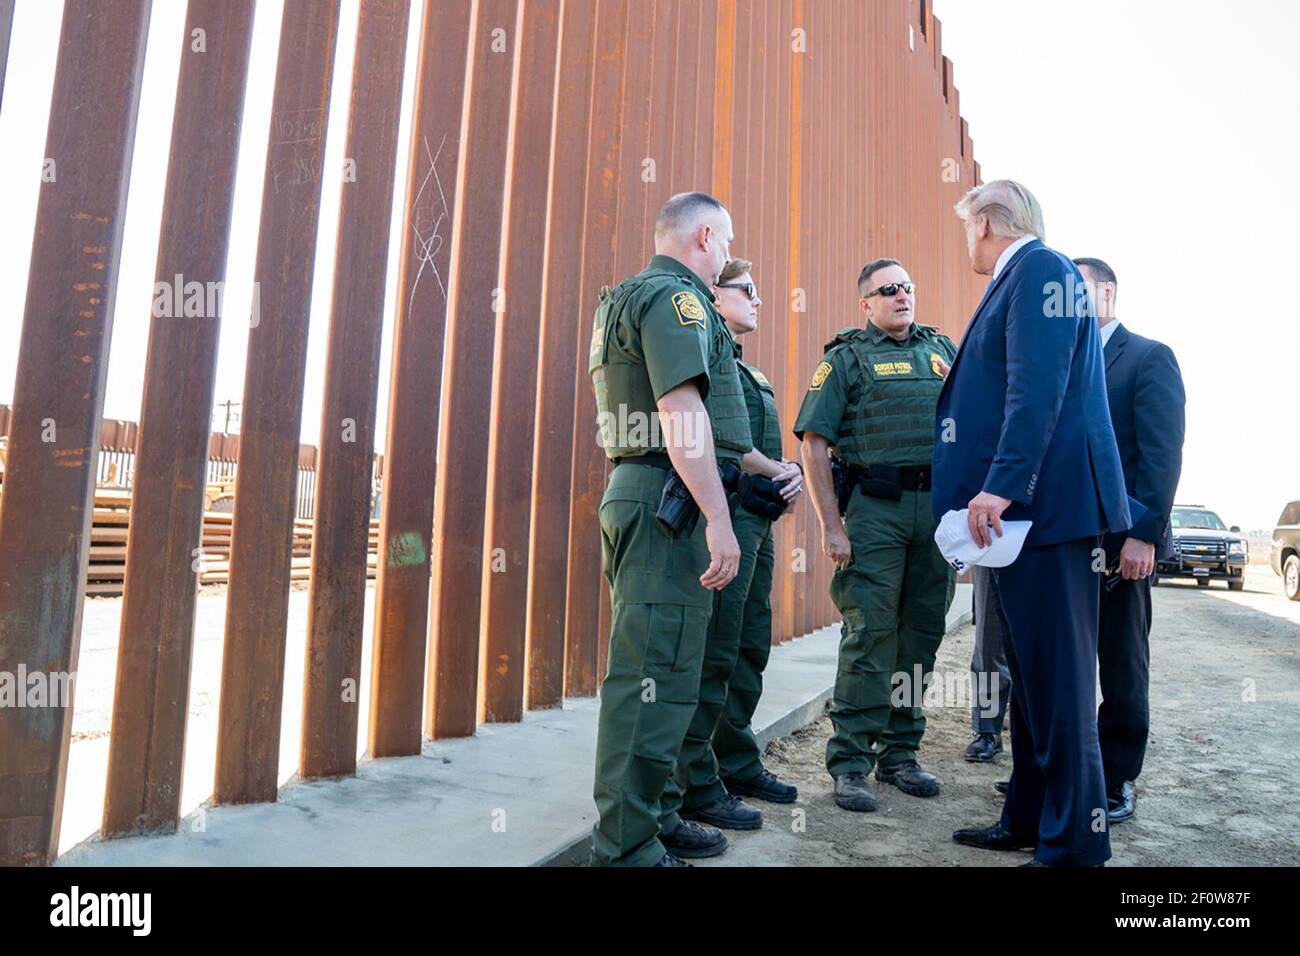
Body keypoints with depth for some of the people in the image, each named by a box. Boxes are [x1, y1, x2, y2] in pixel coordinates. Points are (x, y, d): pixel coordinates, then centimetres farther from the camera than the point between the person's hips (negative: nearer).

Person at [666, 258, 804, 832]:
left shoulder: (751, 375, 26)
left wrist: (791, 472, 4)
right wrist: (770, 472, -16)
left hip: (758, 520, 10)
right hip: (725, 512, -10)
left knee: (750, 651, 15)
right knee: (712, 654, -7)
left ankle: (738, 765, 28)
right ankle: (696, 786, 3)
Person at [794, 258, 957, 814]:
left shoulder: (941, 349, 17)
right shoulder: (847, 357, 3)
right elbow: (813, 444, -5)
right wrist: (831, 526, -12)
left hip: (937, 507, 5)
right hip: (874, 509, -5)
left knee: (921, 633, 9)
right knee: (869, 633, -6)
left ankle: (899, 753, 22)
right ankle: (850, 763, 4)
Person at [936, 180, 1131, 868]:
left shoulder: (1038, 268, -7)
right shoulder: (1015, 279, 21)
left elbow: (1038, 388, -20)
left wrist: (1001, 485, -26)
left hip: (1044, 504, -10)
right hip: (1018, 509, 10)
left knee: (1057, 678, -3)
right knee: (1030, 673, 15)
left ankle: (1074, 843, 8)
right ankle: (1029, 819, 27)